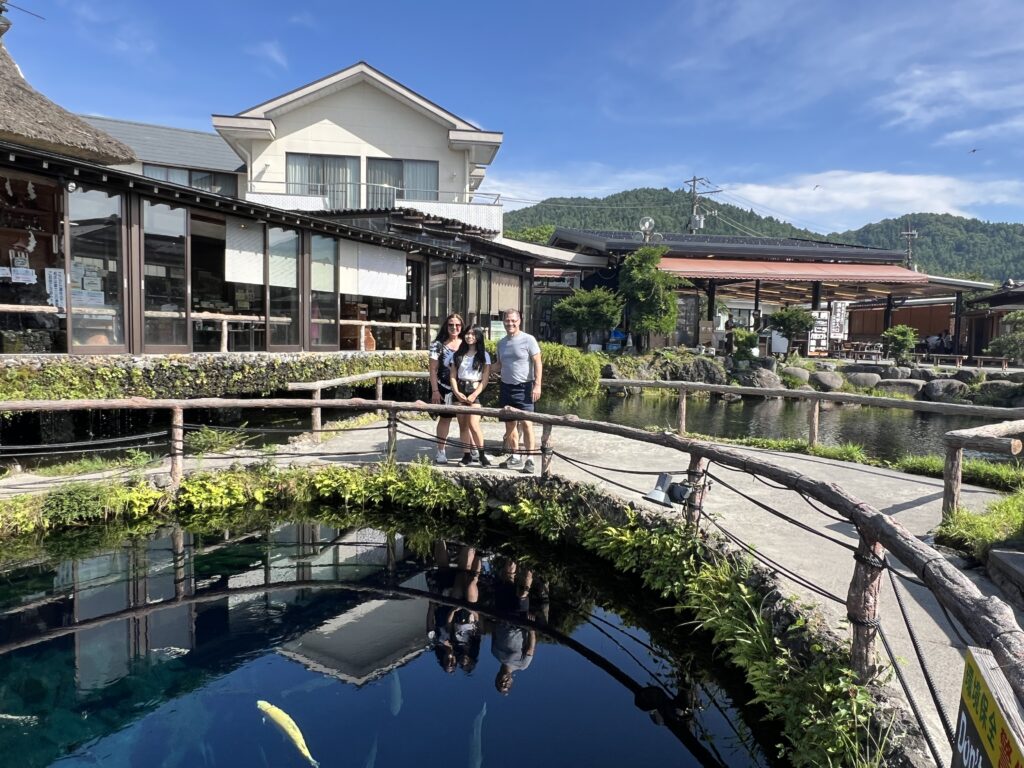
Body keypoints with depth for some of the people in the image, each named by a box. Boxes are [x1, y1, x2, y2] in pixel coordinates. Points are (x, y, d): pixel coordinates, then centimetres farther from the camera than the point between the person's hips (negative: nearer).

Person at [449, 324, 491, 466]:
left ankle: (482, 455, -4)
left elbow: (484, 380, -3)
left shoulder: (484, 355, 2)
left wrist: (474, 395, -14)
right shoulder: (458, 354, 11)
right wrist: (457, 392, -10)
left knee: (473, 424, -15)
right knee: (463, 425, 4)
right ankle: (467, 455, 10)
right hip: (459, 392, 4)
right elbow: (453, 376, 6)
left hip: (475, 392, -4)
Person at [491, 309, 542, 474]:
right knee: (509, 424, 10)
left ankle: (529, 460, -3)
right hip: (506, 387, 6)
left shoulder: (528, 340, -7)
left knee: (526, 423, -9)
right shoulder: (501, 343, 11)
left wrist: (537, 385, -16)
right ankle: (515, 457, 20)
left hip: (523, 387, -6)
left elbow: (538, 363, -9)